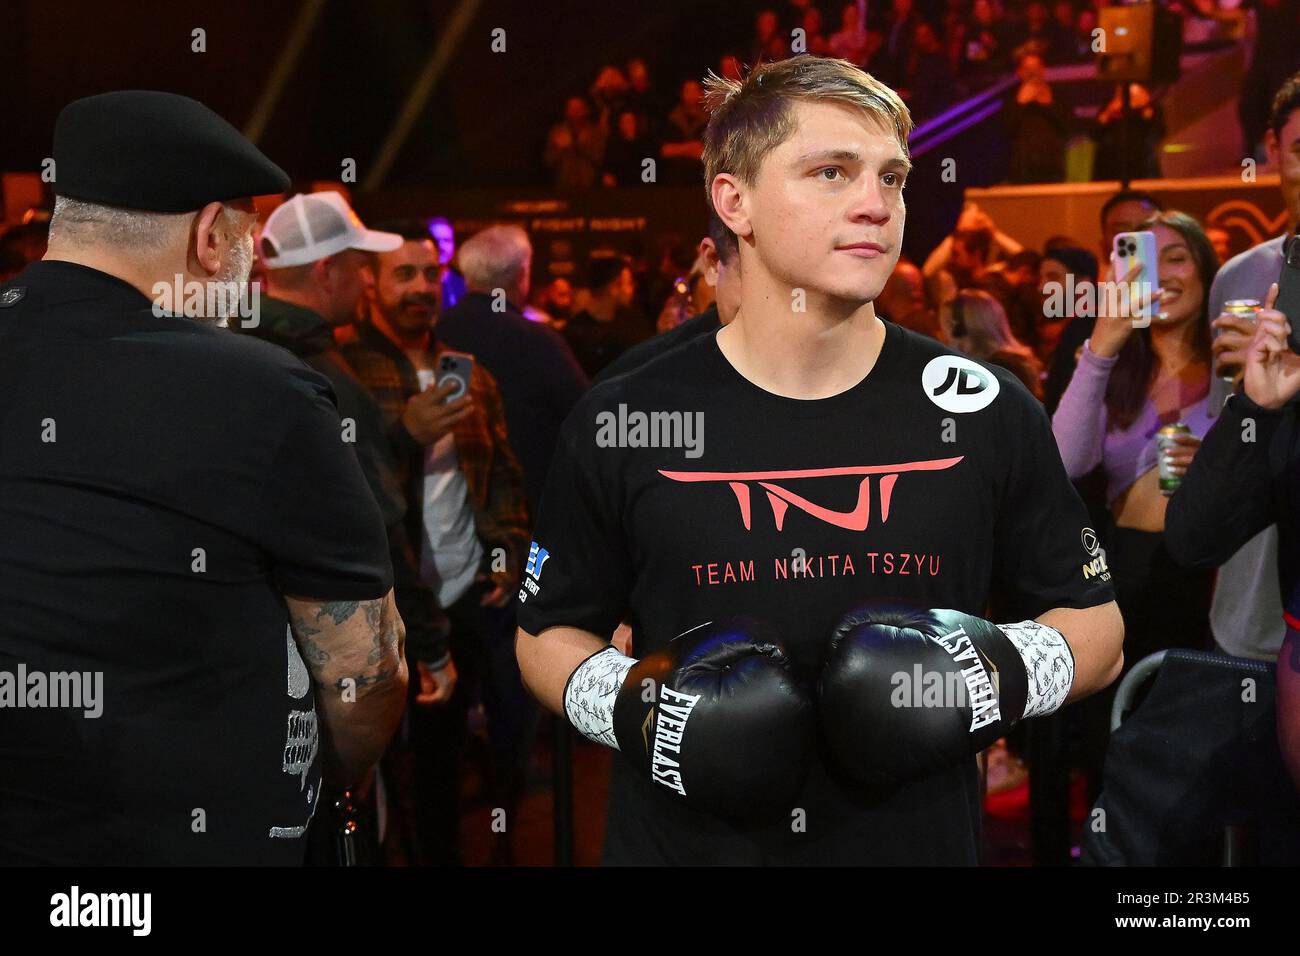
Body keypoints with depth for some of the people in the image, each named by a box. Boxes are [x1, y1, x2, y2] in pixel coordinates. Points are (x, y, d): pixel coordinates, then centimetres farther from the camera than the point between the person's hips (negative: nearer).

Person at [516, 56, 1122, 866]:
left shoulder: (987, 414, -4)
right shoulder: (623, 426, -7)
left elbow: (1096, 625, 5)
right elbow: (548, 632, 4)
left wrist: (1005, 673, -14)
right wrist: (626, 704, -14)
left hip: (923, 843, 1)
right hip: (685, 842, -1)